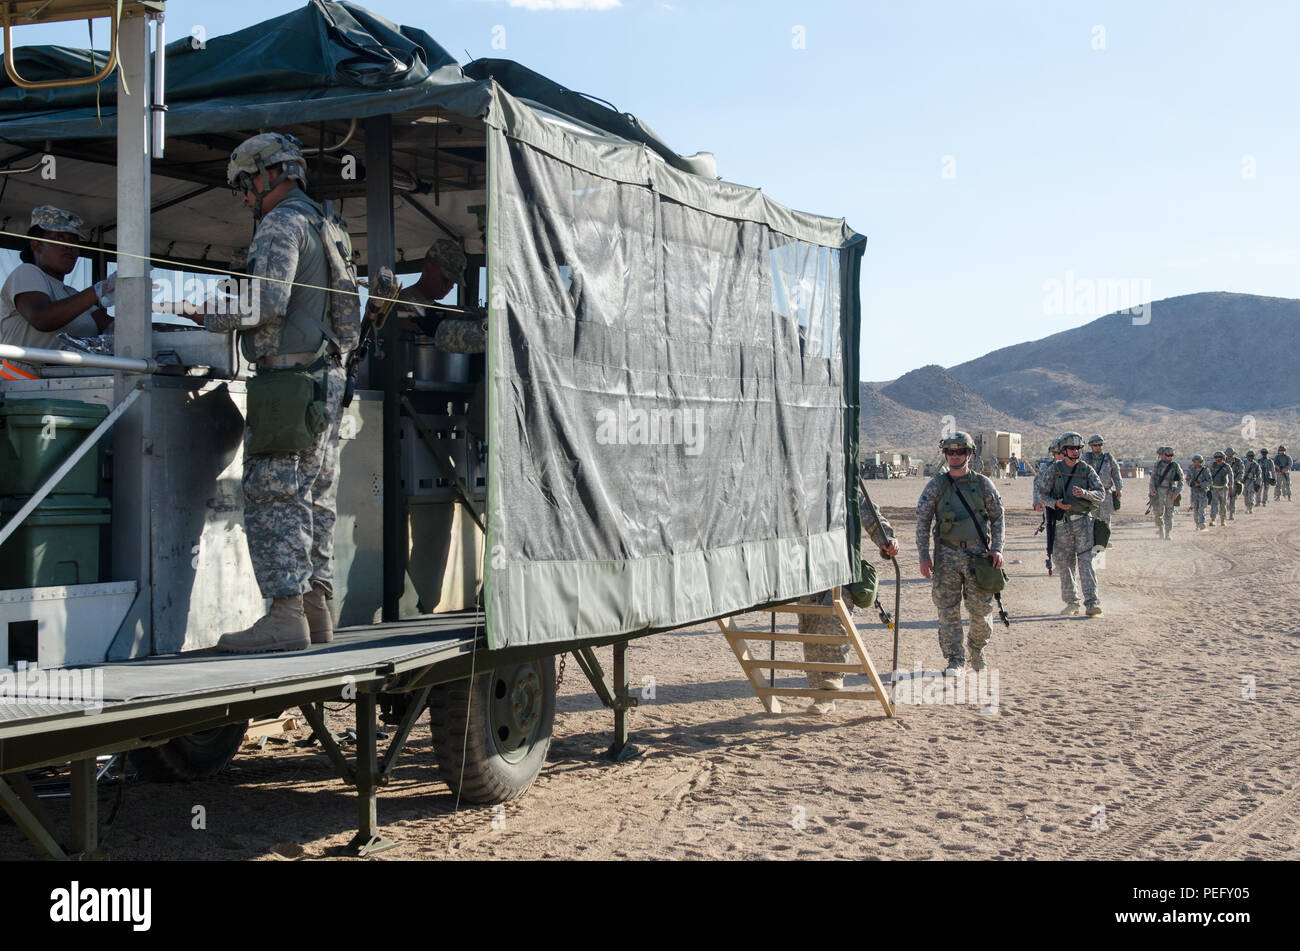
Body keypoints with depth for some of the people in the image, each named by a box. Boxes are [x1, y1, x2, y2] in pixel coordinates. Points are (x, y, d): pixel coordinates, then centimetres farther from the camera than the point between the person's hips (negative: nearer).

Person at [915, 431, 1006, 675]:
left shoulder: (983, 484, 5)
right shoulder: (935, 486, 3)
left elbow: (997, 517, 11)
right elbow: (922, 522, 4)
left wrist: (996, 548, -2)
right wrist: (924, 556, -3)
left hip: (978, 554, 0)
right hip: (947, 555, 0)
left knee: (981, 609, 2)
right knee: (948, 610, -3)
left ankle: (977, 647, 29)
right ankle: (956, 660, 2)